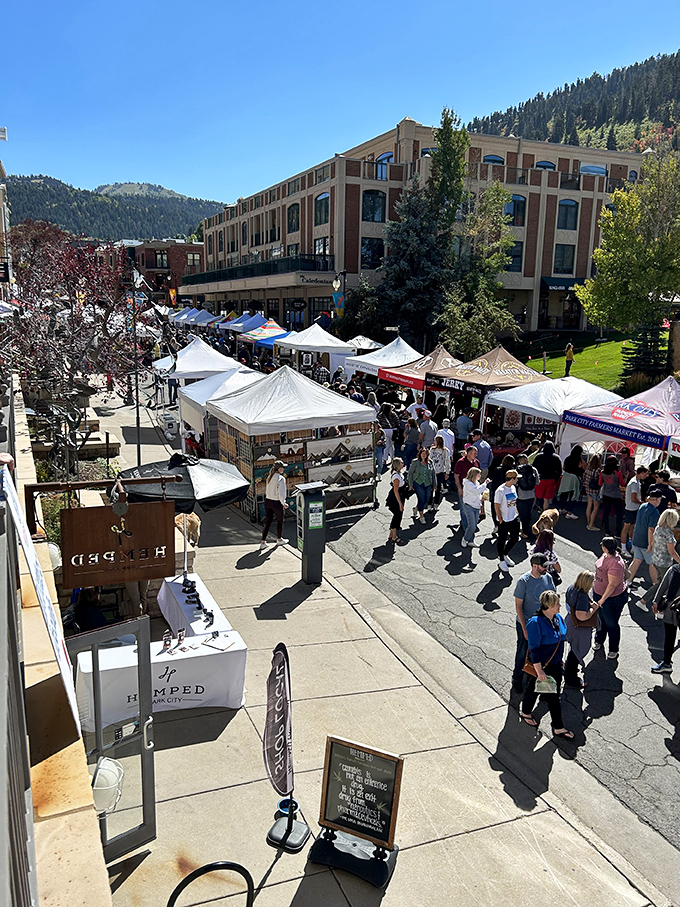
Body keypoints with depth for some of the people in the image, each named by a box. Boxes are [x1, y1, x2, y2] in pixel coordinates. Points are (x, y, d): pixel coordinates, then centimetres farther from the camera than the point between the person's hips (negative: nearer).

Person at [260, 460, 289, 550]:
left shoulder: (269, 477, 4)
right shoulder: (281, 478, -18)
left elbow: (267, 490, 11)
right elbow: (281, 493, -21)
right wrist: (283, 503, -6)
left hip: (267, 501, 6)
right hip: (276, 503, -6)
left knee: (267, 522, 10)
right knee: (280, 521, 17)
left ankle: (263, 542, 7)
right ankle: (279, 539, 33)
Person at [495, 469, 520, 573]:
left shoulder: (513, 487, 3)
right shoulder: (500, 490, -21)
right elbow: (496, 506, -17)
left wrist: (516, 512, 10)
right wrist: (500, 520, -15)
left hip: (514, 518, 8)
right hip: (504, 520, -8)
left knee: (515, 538, 16)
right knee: (502, 540, 7)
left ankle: (505, 555, 37)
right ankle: (501, 561, 22)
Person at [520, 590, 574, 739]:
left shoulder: (558, 618, -3)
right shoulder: (536, 623, -27)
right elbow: (534, 649, -24)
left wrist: (560, 659, 20)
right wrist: (539, 671, -24)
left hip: (555, 665, 6)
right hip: (541, 665, -6)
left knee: (554, 696, 14)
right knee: (533, 689, 17)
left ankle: (558, 728, 26)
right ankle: (525, 713, 43)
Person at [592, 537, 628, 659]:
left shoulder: (615, 564, -34)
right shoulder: (605, 555, -5)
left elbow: (612, 585, -29)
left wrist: (603, 599, -21)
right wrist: (595, 587, 22)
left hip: (612, 598, -9)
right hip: (598, 593, 9)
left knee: (611, 624, 10)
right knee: (600, 619, 26)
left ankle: (614, 650, 30)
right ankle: (599, 641, 48)